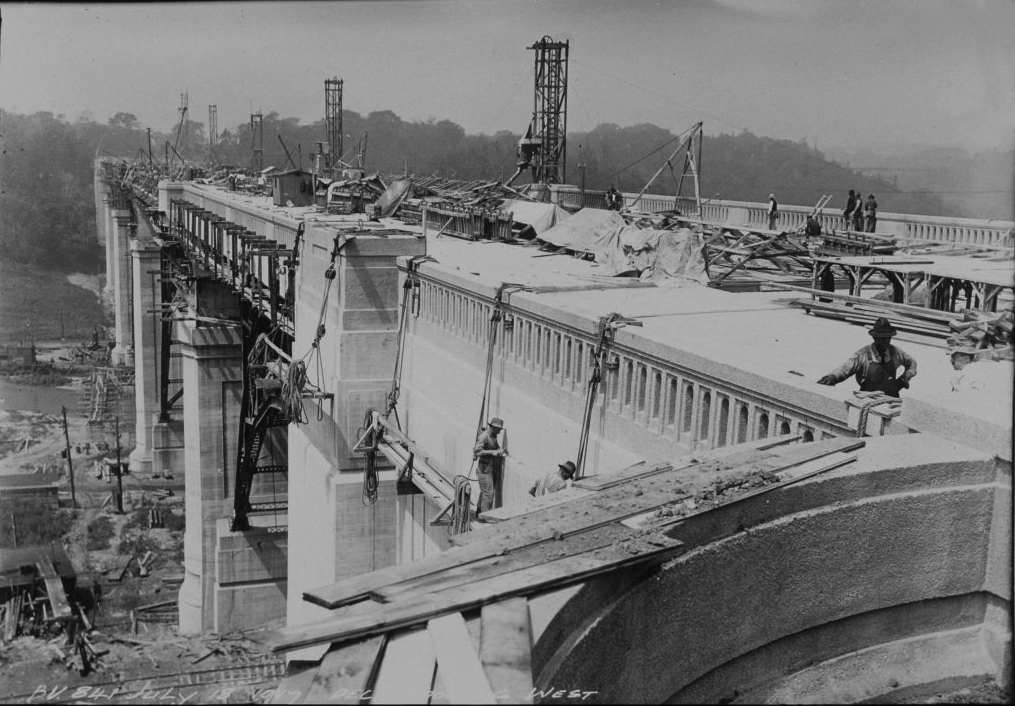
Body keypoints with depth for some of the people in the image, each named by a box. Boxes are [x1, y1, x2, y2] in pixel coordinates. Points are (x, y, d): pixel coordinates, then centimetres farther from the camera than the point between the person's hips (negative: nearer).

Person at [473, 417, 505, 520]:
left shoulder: (493, 436, 12)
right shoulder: (484, 436, -18)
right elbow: (477, 450, -27)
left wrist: (499, 451, 7)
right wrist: (492, 452, -29)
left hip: (491, 468, 10)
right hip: (484, 469, -10)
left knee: (484, 492, 18)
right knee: (488, 493, -10)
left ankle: (479, 513, 29)